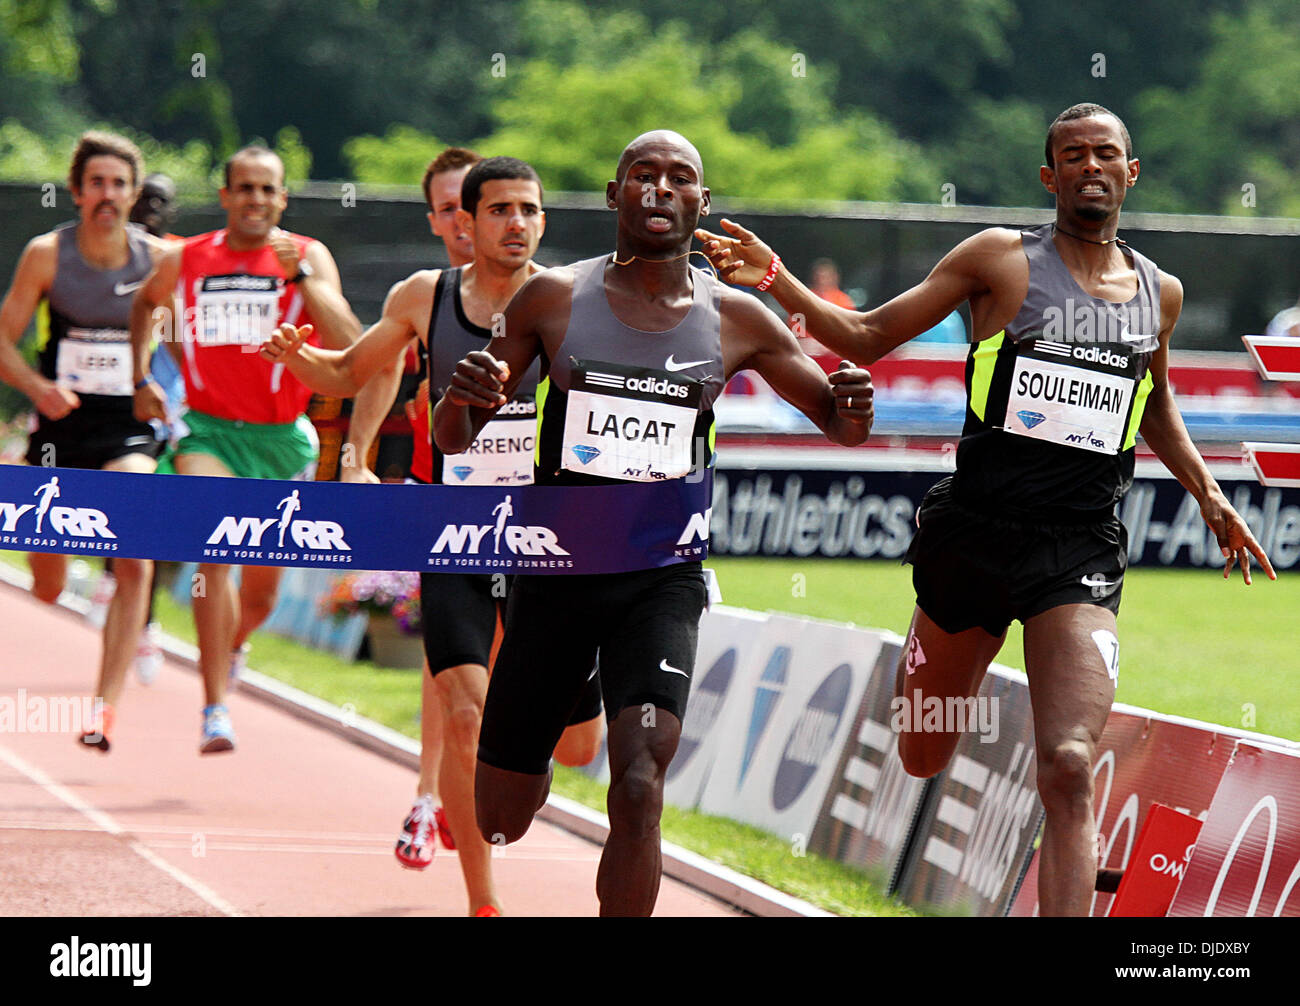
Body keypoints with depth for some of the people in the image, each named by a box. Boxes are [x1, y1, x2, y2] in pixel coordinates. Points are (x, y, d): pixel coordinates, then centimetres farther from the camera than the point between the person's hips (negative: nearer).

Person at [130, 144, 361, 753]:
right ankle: (215, 709, -28)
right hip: (209, 429, -1)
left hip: (281, 436, 1)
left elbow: (350, 345, -18)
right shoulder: (184, 262, 1)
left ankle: (230, 646, 49)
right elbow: (145, 304, 24)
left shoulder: (308, 258, -5)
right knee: (215, 549, -26)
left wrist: (298, 275, -26)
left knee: (261, 591, 12)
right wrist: (141, 378, 14)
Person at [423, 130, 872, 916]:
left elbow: (839, 425, 11)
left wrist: (852, 411, -14)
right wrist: (461, 396, -19)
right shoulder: (554, 299, 1)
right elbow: (454, 440, 5)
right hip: (555, 567, 1)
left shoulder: (735, 320, 2)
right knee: (501, 818, 7)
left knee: (639, 791, -22)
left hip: (661, 578, -1)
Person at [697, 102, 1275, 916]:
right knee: (922, 761, 15)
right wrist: (777, 282, -13)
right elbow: (869, 338, 0)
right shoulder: (1003, 260, -1)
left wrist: (1207, 492, 20)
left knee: (1069, 772, -18)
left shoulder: (1161, 293, 10)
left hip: (1080, 555, 1)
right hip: (973, 535, -1)